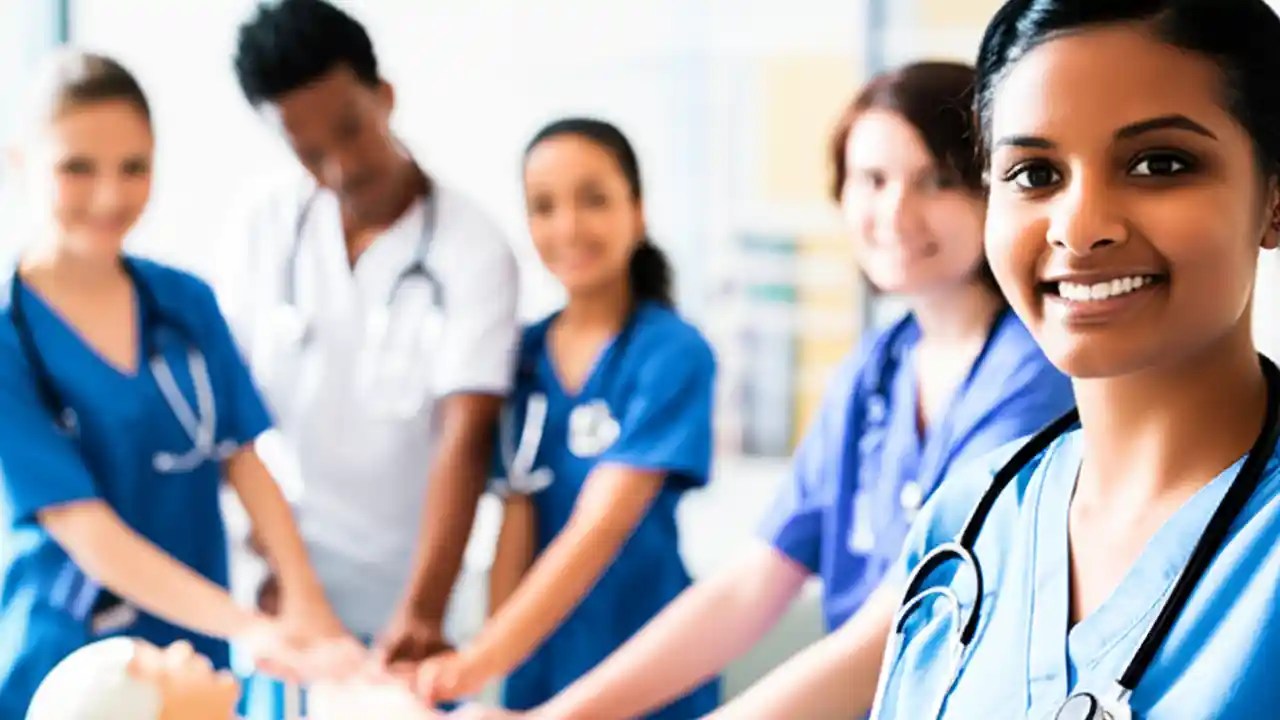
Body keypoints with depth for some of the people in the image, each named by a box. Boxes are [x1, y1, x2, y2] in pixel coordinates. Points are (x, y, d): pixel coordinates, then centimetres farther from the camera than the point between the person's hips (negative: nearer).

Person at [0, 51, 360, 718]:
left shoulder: (188, 302, 1)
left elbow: (244, 458, -1)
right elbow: (89, 534, -19)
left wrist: (303, 597, -17)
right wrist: (248, 628, -29)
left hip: (195, 650, 4)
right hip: (63, 664, -4)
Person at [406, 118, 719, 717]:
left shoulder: (672, 352, -12)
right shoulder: (525, 353, 3)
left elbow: (600, 527, -20)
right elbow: (518, 521, -1)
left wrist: (477, 662, -28)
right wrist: (490, 659, -14)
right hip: (538, 662, 4)